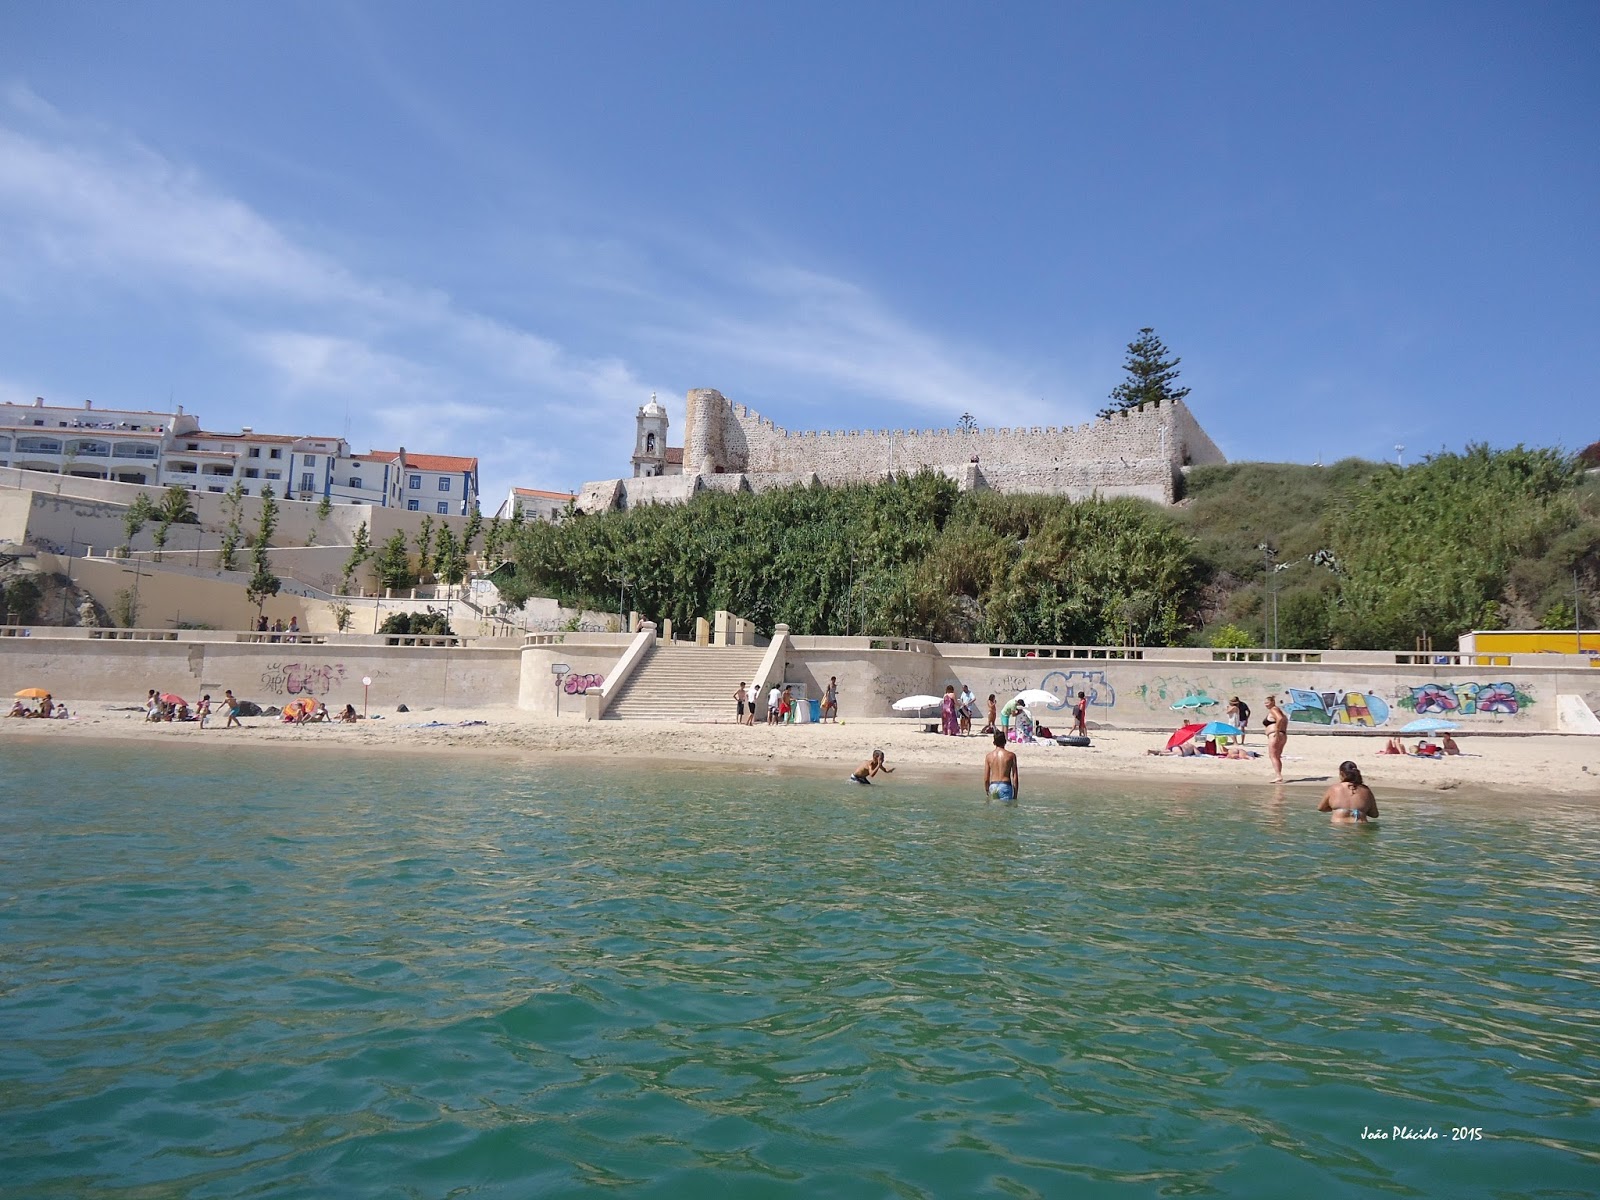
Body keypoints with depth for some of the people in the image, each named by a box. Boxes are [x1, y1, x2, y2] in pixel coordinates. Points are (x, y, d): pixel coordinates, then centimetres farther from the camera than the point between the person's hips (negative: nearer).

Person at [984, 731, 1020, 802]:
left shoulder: (988, 756, 5)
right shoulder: (1011, 755, -1)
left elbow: (986, 778, 6)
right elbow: (1015, 776, -2)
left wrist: (987, 791, 17)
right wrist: (1015, 793, 4)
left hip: (993, 786, 3)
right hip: (1005, 785, -3)